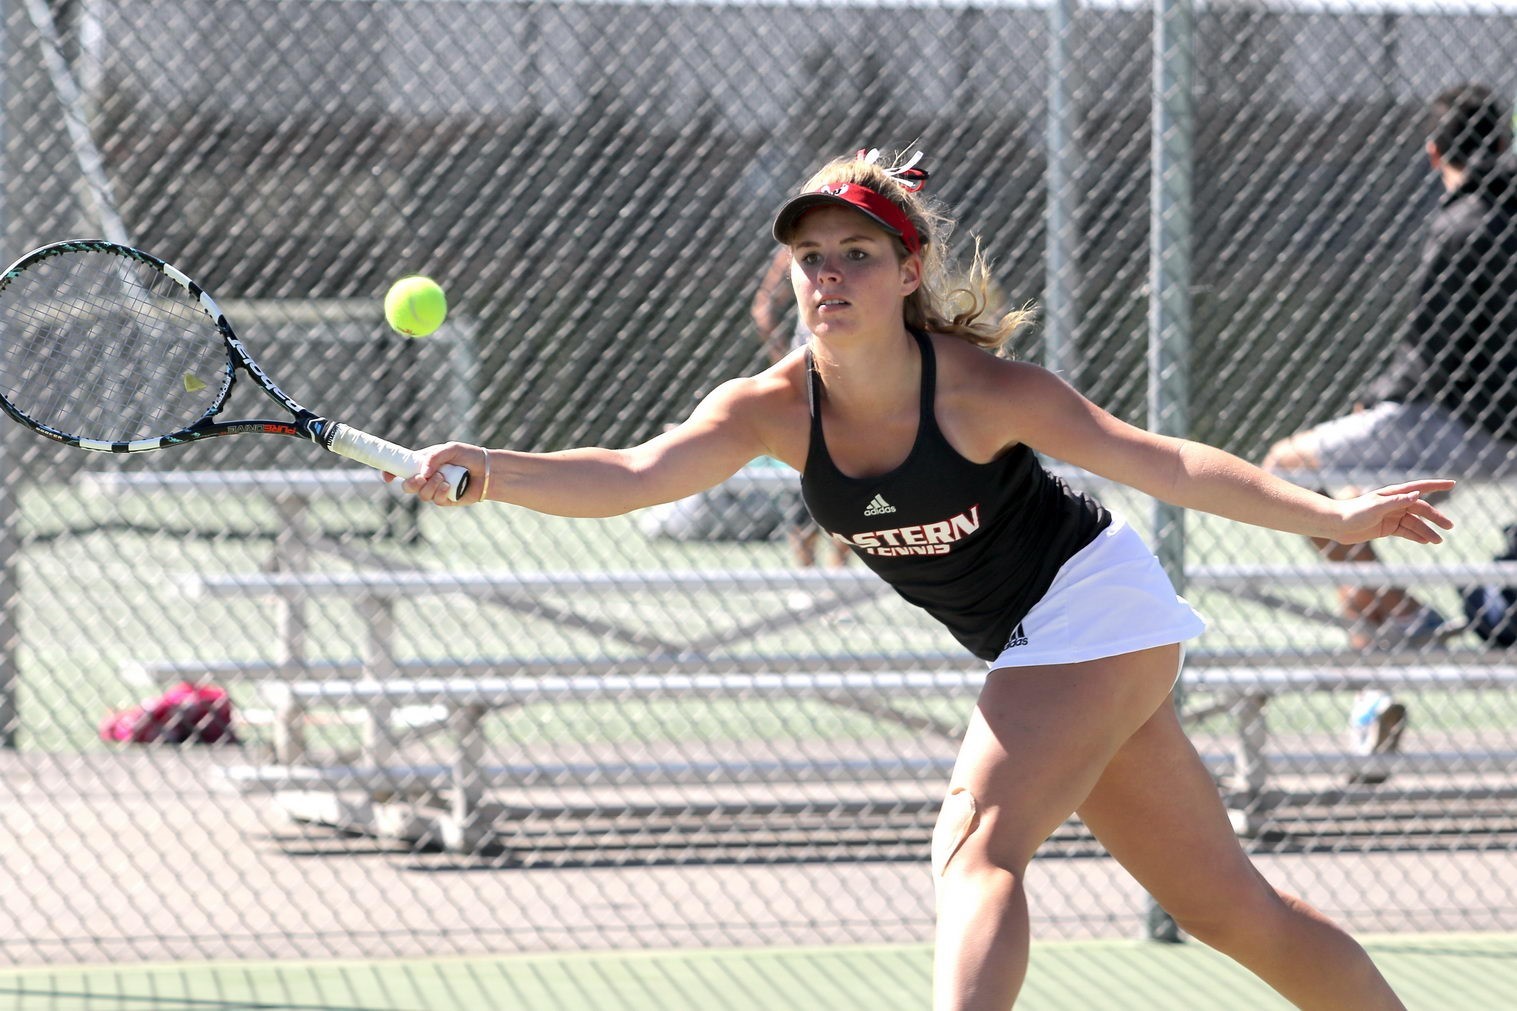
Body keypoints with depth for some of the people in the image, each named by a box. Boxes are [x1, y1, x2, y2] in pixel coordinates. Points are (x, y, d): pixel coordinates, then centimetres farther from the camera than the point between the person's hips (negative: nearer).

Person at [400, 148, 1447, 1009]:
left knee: (978, 845, -24)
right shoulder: (775, 409, -13)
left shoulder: (978, 389, -25)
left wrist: (1336, 515, -29)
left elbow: (1160, 462, -23)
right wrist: (494, 472, -43)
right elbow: (633, 475, -26)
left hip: (1095, 603, -7)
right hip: (1029, 648, 7)